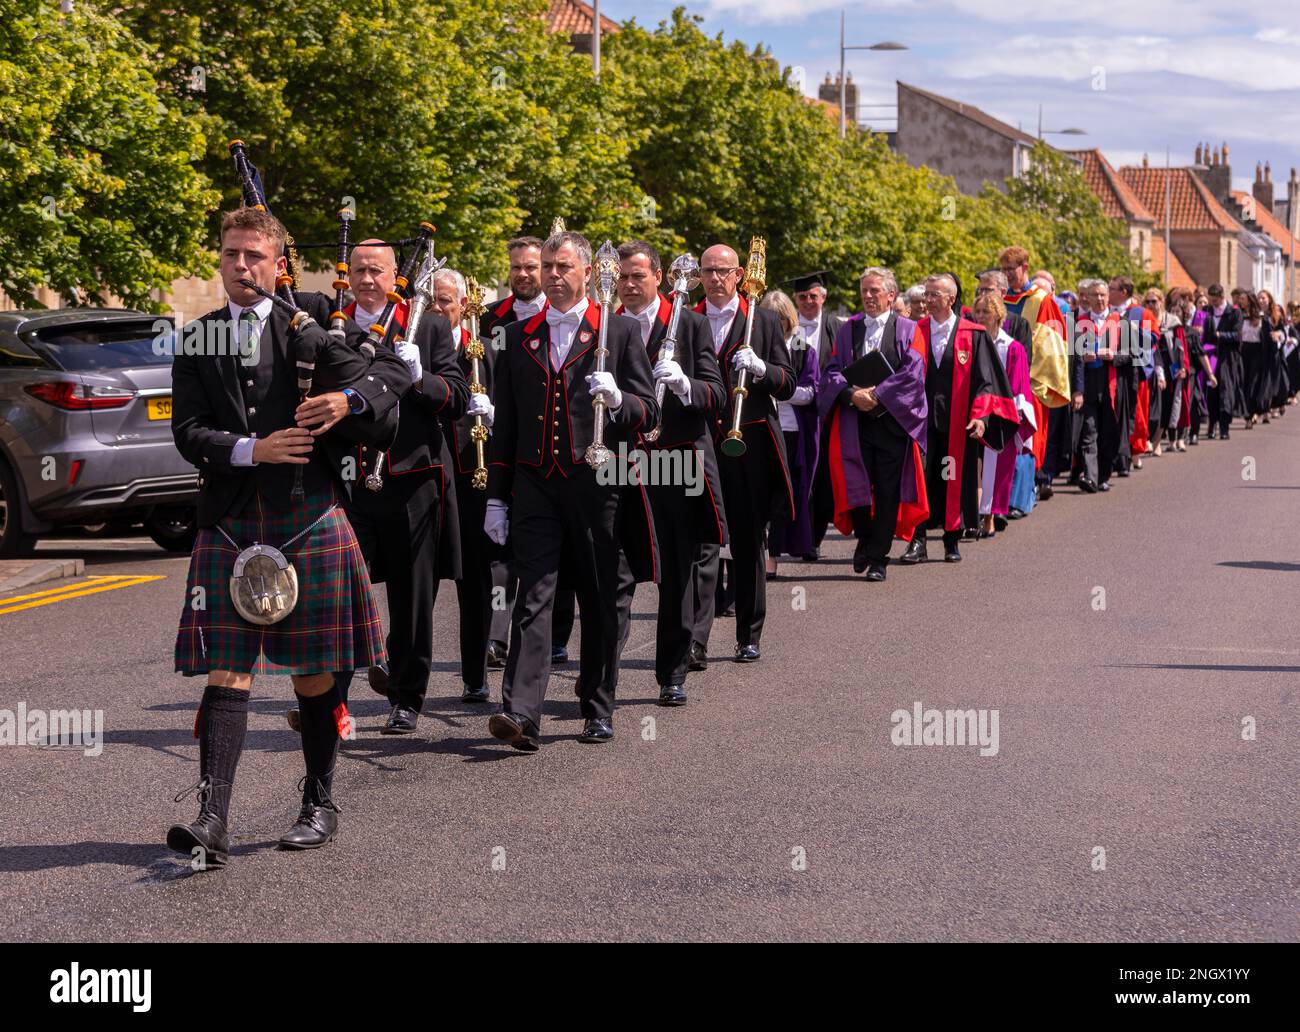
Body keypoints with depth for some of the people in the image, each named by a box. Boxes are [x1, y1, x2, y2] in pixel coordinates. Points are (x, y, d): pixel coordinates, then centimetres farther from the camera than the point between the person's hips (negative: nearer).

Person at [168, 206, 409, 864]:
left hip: (309, 518, -1)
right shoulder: (198, 341, 9)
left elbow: (397, 369, 3)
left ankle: (320, 805, 20)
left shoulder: (313, 323, 5)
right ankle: (212, 821, -11)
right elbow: (187, 432, 1)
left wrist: (352, 398, -16)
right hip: (228, 523, 1)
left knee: (314, 671, 7)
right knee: (226, 672, -5)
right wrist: (250, 451, -15)